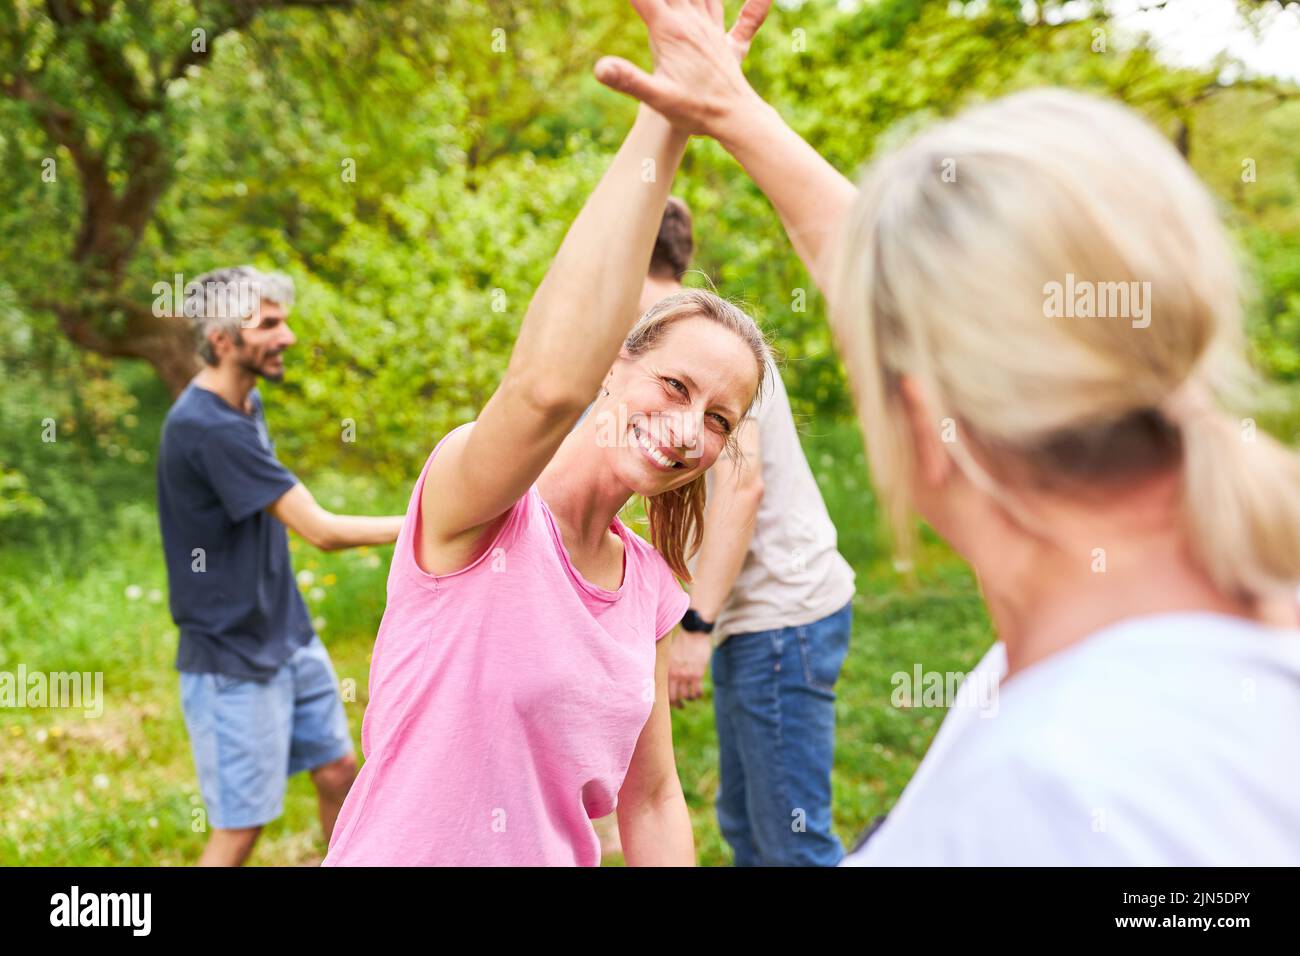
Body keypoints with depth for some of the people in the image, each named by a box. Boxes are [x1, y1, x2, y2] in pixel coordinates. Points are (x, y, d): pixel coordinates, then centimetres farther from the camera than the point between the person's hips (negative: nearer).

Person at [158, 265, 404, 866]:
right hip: (232, 660, -9)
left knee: (338, 772, 15)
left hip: (290, 638, 9)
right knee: (240, 826, 0)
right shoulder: (205, 428, -25)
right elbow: (322, 530, -24)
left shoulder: (245, 404, 6)